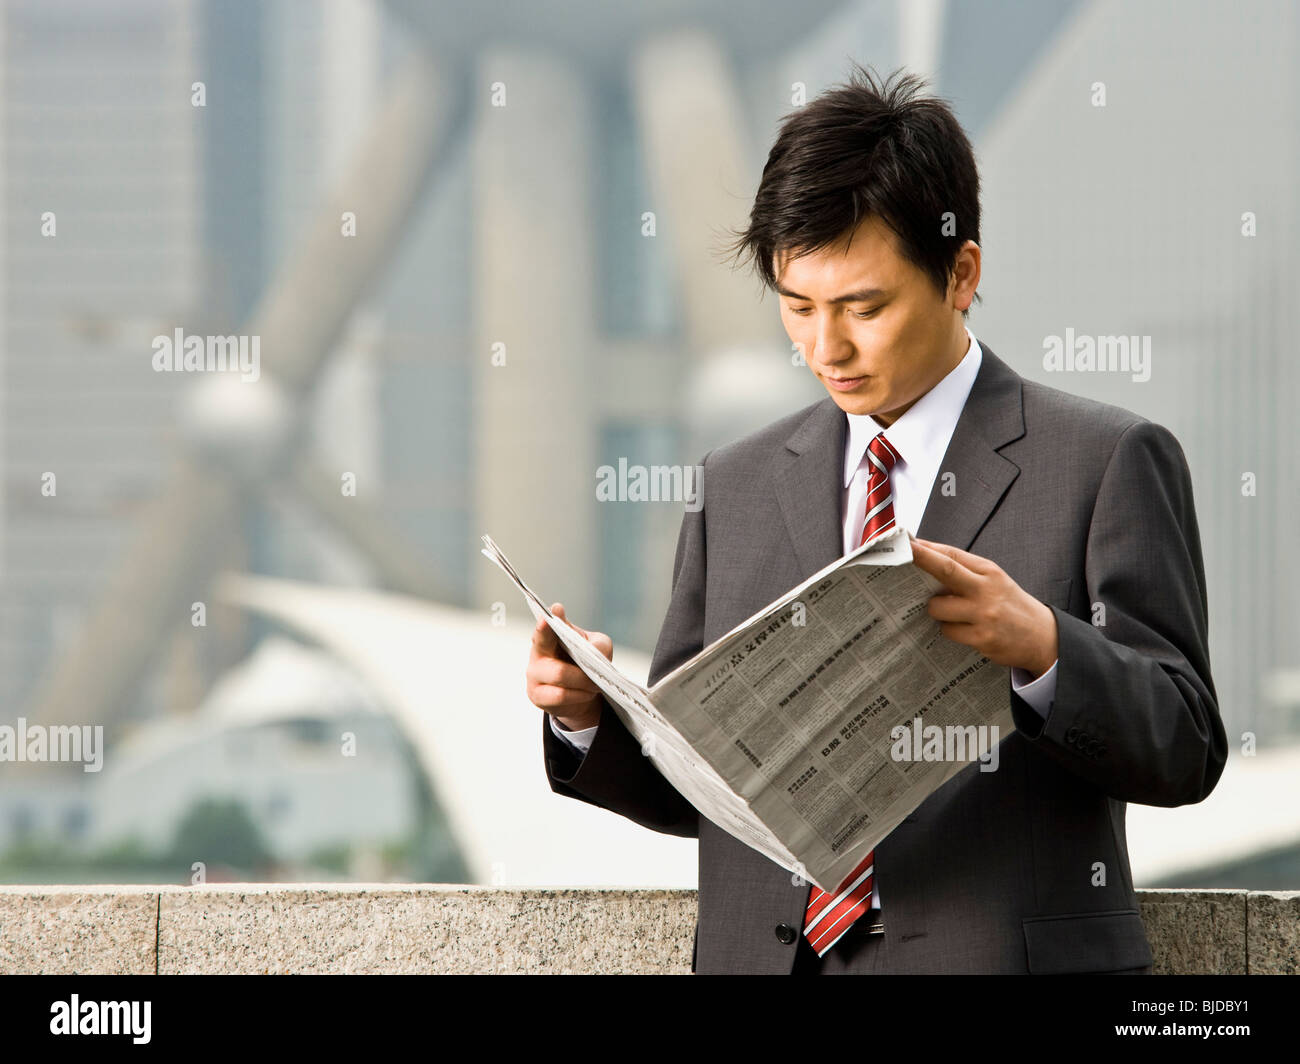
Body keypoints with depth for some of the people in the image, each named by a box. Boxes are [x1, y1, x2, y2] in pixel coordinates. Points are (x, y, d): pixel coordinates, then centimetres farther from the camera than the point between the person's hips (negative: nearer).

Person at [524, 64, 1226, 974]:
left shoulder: (1110, 463, 2)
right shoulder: (738, 487, 15)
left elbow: (1185, 752, -4)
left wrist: (1042, 648, -21)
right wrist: (588, 713, -3)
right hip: (763, 957, 4)